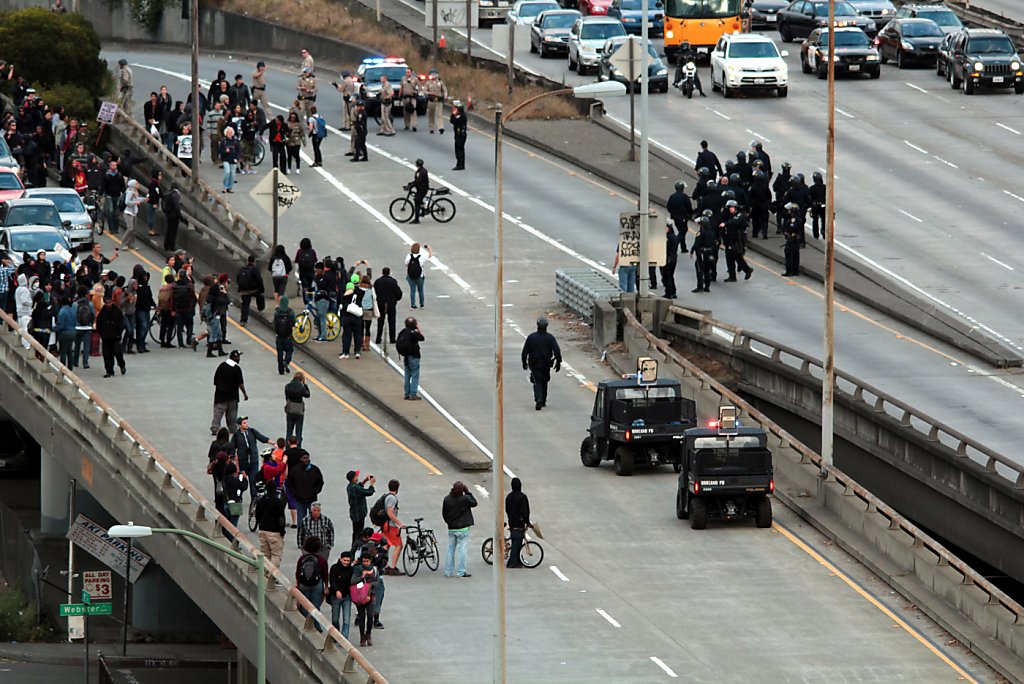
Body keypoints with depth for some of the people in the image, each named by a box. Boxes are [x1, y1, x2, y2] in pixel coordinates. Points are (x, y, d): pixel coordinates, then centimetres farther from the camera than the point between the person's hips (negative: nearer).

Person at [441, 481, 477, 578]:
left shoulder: (447, 499, -1)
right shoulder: (465, 499, -14)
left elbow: (444, 513, 7)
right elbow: (474, 503, 3)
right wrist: (468, 493, 5)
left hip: (451, 529, 4)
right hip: (462, 529, -4)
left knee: (450, 550, 11)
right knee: (461, 549, 0)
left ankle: (448, 572, 13)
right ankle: (461, 571, -2)